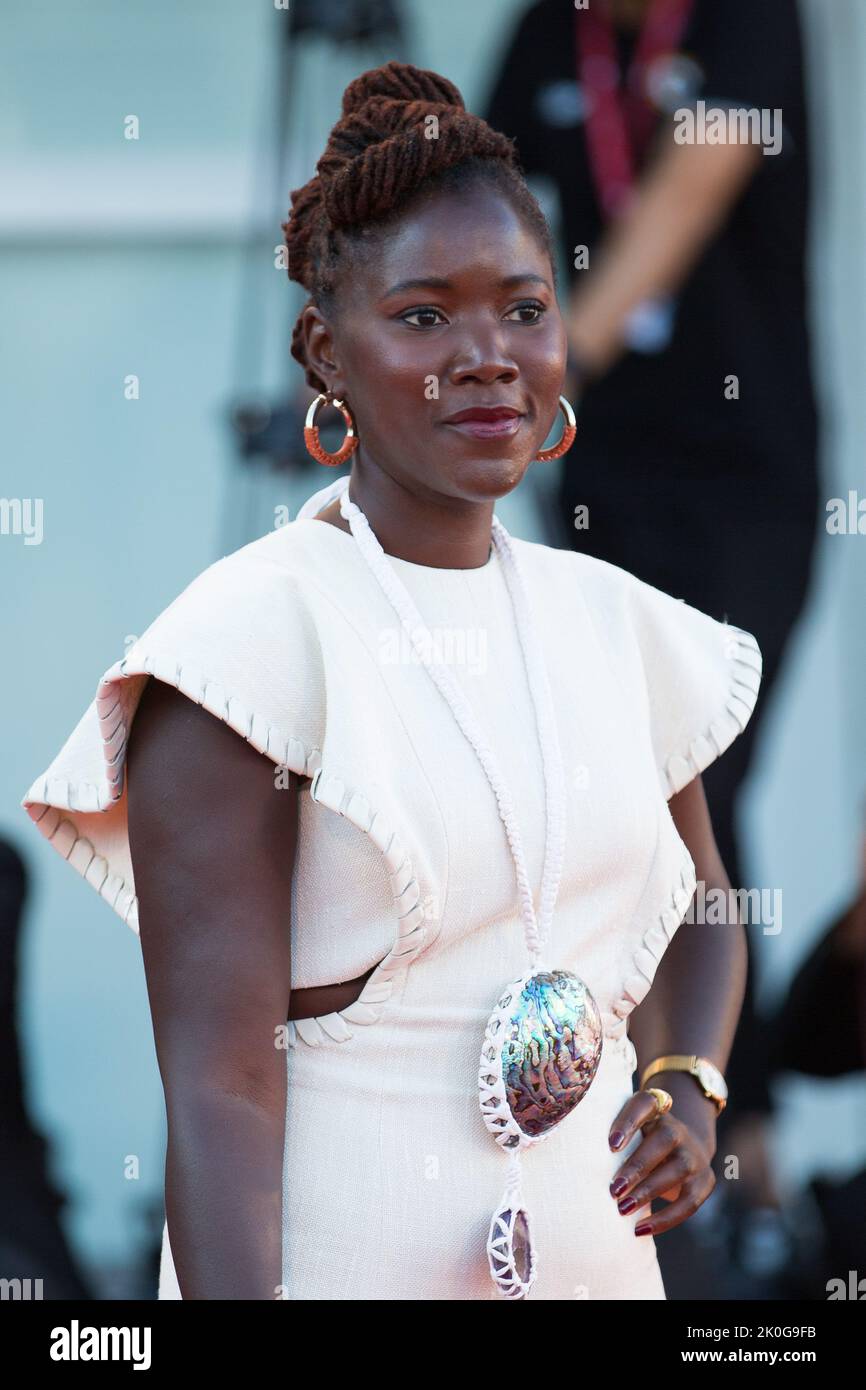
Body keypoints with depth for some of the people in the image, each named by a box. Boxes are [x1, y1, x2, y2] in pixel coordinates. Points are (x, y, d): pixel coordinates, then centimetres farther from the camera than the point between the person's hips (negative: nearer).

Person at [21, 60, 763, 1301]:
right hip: (336, 1258, -5)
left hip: (593, 1245, 6)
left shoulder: (611, 621, 5)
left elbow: (696, 904, 22)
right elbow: (219, 1085, -19)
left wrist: (688, 1091, 4)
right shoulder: (258, 631, -13)